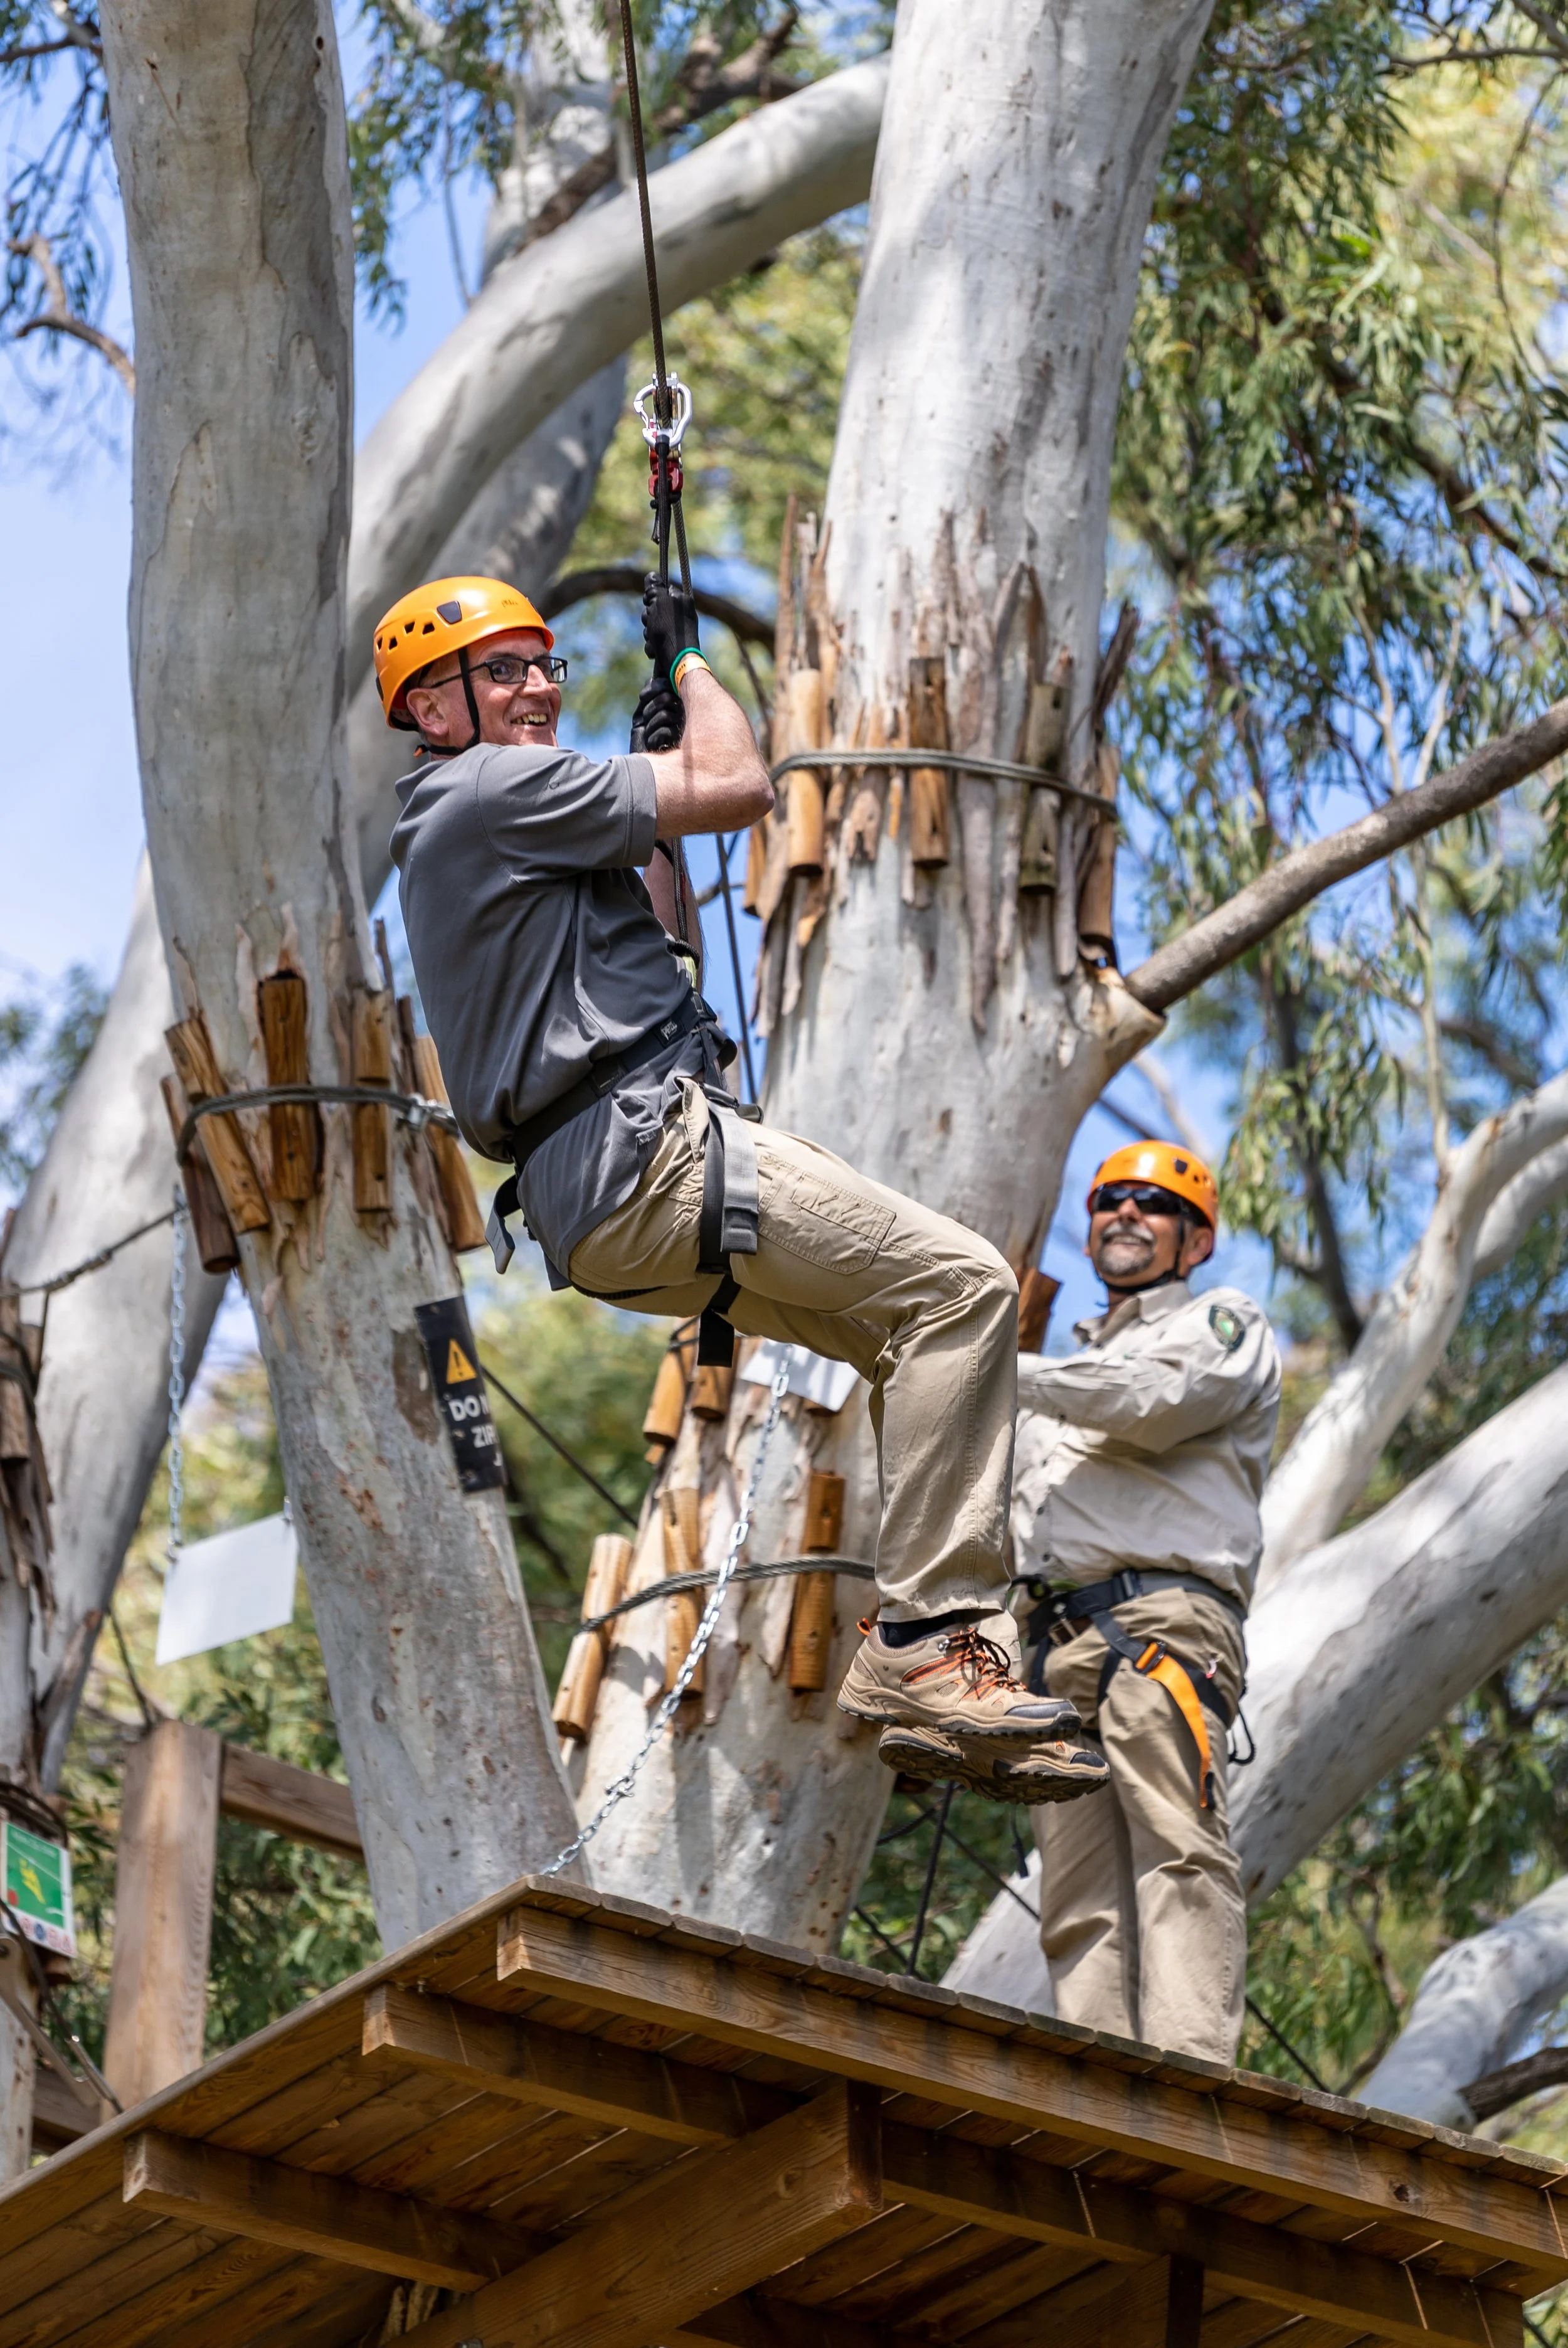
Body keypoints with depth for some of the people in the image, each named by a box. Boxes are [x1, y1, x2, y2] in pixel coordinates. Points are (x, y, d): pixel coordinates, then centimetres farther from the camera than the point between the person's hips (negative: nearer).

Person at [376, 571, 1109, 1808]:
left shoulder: (443, 831, 27)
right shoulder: (501, 788, -6)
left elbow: (665, 963, 34)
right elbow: (741, 787, -7)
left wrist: (652, 790, 30)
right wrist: (689, 662, 10)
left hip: (603, 1213, 11)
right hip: (648, 1153, -11)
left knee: (928, 1333, 11)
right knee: (960, 1284, -18)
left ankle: (940, 1668, 1)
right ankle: (930, 1639, -23)